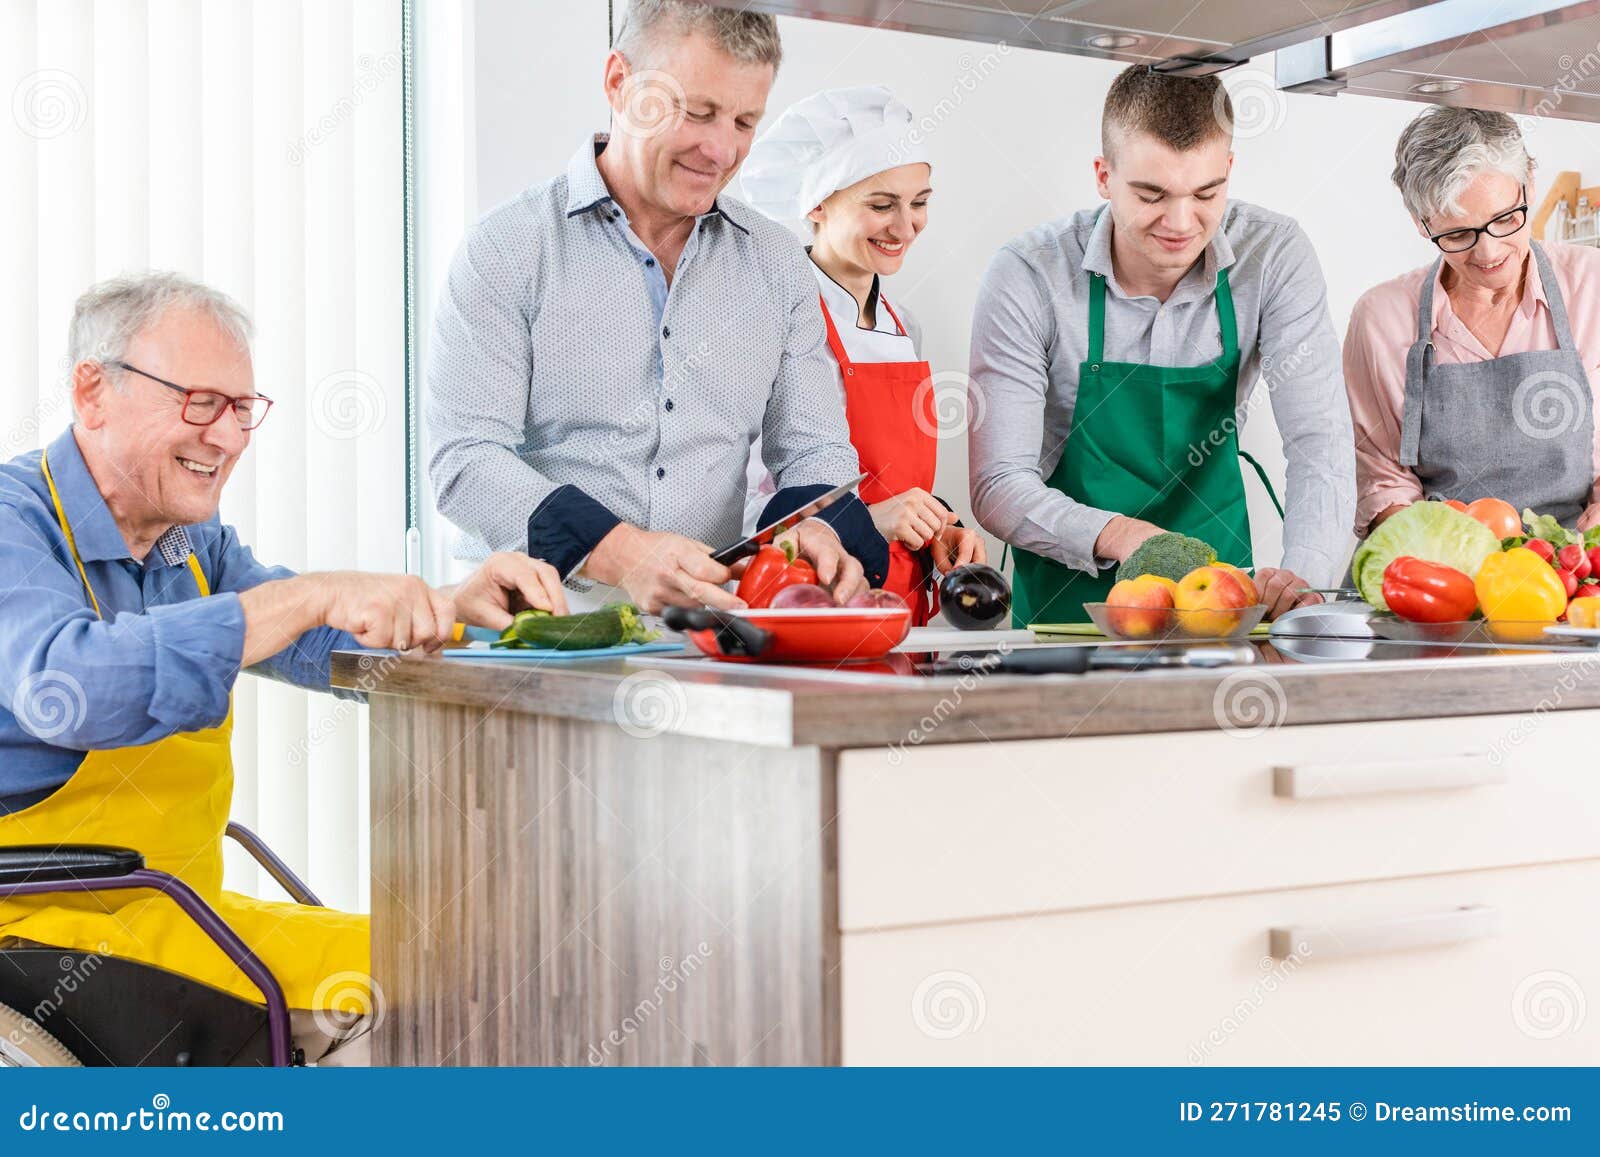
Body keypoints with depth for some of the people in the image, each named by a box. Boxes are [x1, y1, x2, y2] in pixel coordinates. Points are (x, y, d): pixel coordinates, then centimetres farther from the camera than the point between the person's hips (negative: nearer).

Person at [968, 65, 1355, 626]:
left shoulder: (1275, 255, -7)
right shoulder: (1027, 276, -13)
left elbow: (1319, 440, -12)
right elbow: (999, 485, -14)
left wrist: (1304, 571, -32)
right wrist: (1114, 535, -32)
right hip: (1069, 607, -2)